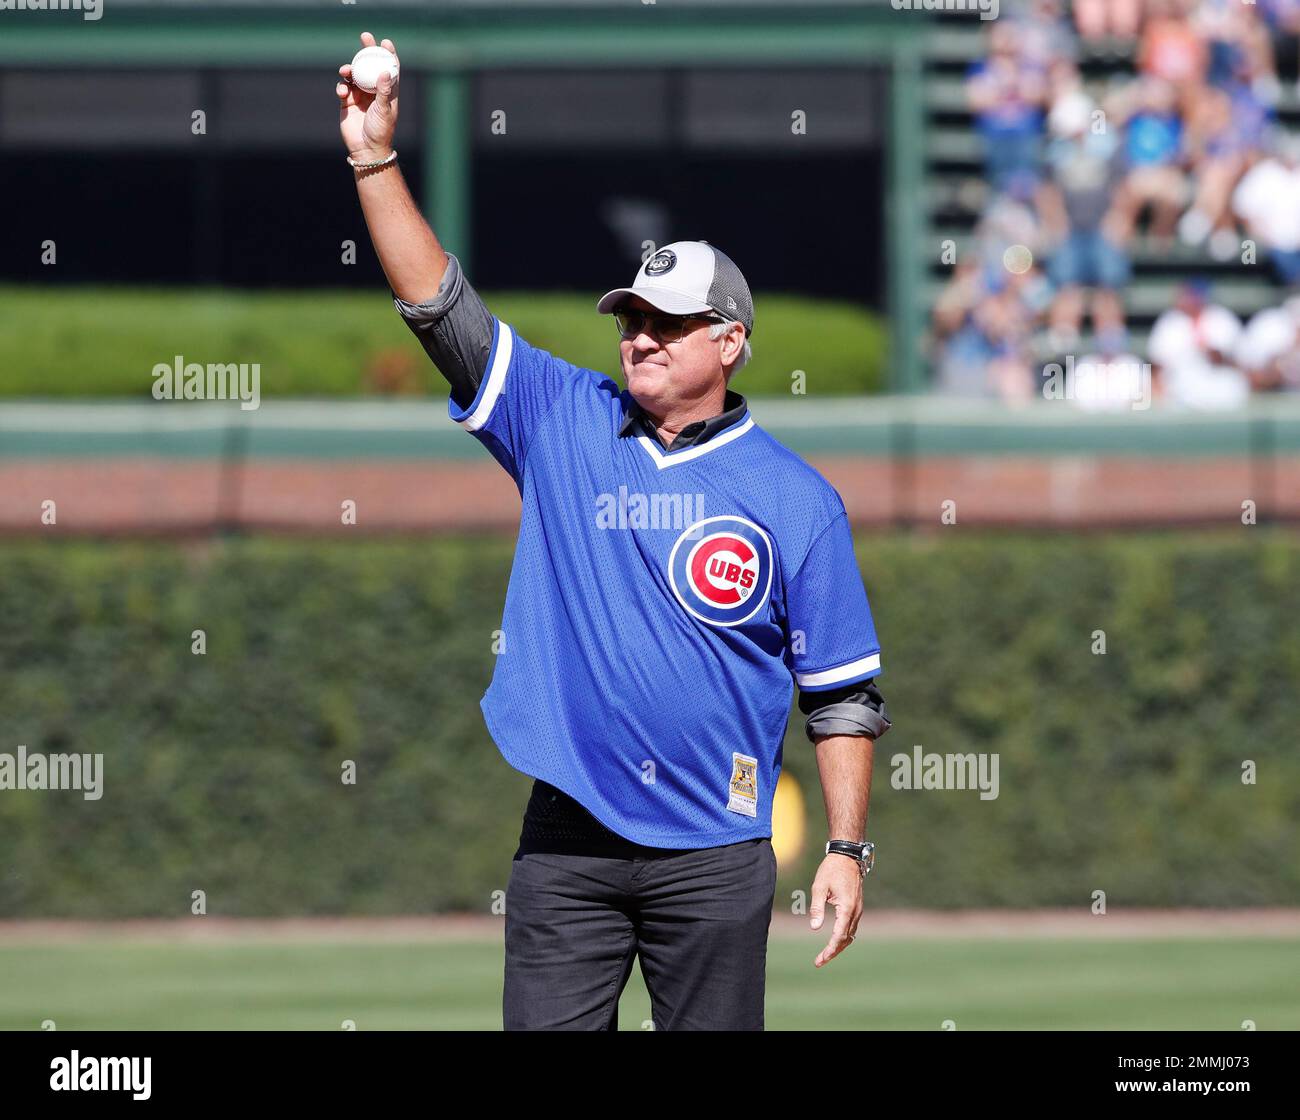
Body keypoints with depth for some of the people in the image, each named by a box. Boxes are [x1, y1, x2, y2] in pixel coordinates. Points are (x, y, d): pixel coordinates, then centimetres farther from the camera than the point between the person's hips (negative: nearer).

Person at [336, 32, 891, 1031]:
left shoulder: (796, 499, 1)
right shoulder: (564, 424, 7)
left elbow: (843, 693, 2)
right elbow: (441, 309, 0)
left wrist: (847, 851, -4)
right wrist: (376, 160, -11)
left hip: (713, 853, -2)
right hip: (568, 838, 2)